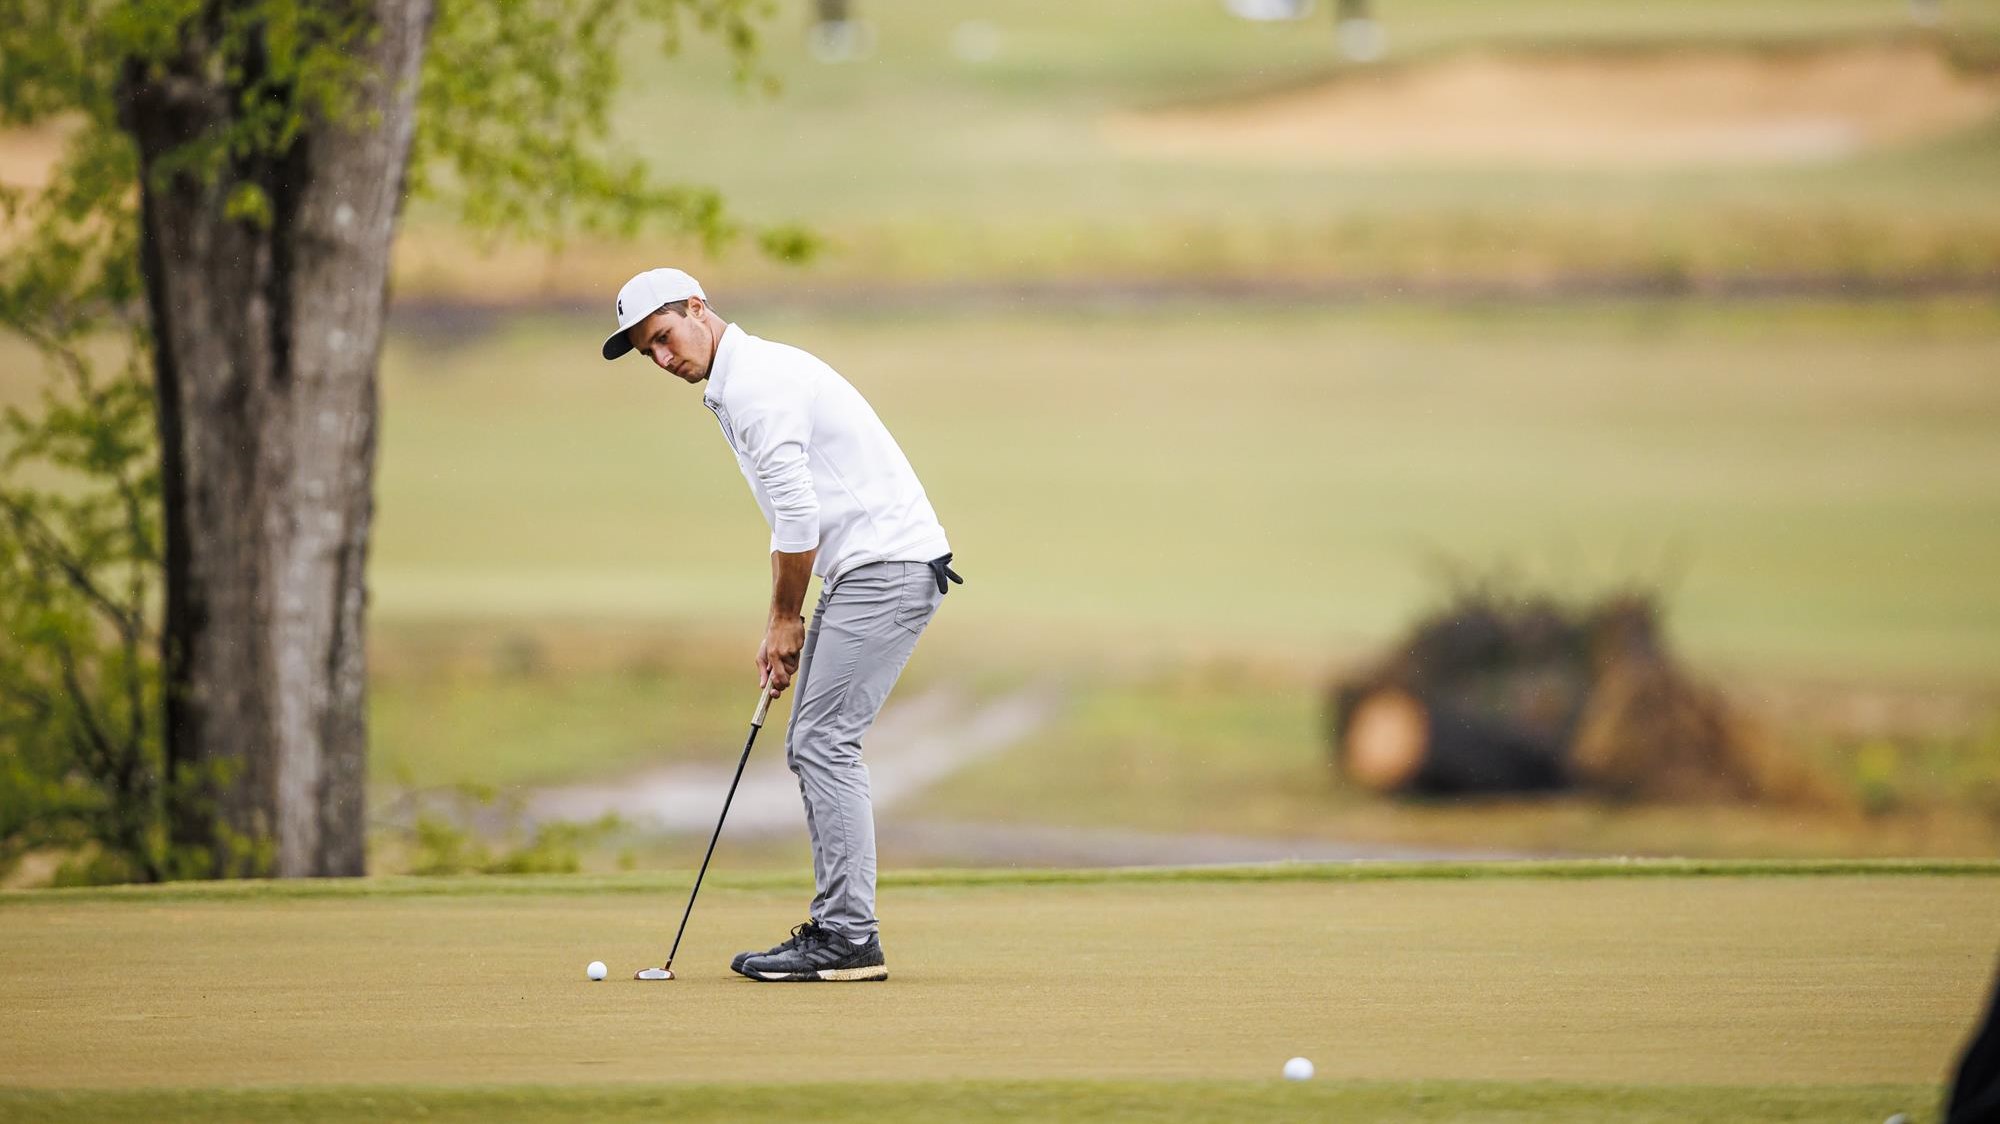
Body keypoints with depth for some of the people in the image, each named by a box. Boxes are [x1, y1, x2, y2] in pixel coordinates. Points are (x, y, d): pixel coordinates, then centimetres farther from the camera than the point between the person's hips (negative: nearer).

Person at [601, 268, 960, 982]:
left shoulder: (754, 382, -14)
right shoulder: (743, 382, 20)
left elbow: (796, 516, -18)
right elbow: (792, 521, 24)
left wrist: (784, 620, -6)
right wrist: (784, 627, 17)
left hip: (886, 565, -11)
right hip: (862, 572, 11)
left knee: (824, 742, -12)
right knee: (811, 746, 12)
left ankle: (849, 938, -13)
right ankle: (838, 927, 13)